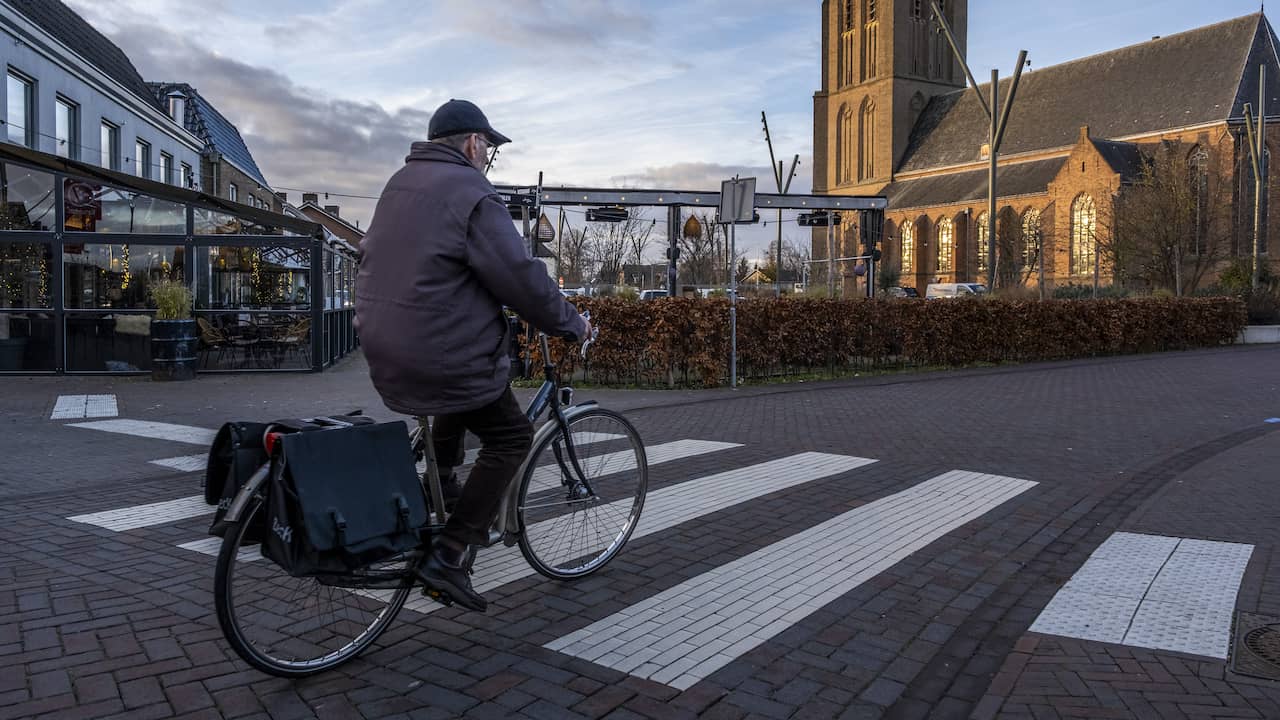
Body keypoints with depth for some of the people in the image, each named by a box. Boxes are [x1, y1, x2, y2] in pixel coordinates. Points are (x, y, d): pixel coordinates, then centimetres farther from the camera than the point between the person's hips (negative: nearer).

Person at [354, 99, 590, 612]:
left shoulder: (400, 183, 15)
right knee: (510, 438, 5)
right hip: (442, 356, -9)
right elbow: (521, 278, -16)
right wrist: (572, 324, -3)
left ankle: (441, 478, 30)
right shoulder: (470, 193, -13)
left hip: (383, 349, 9)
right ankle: (448, 555, 0)